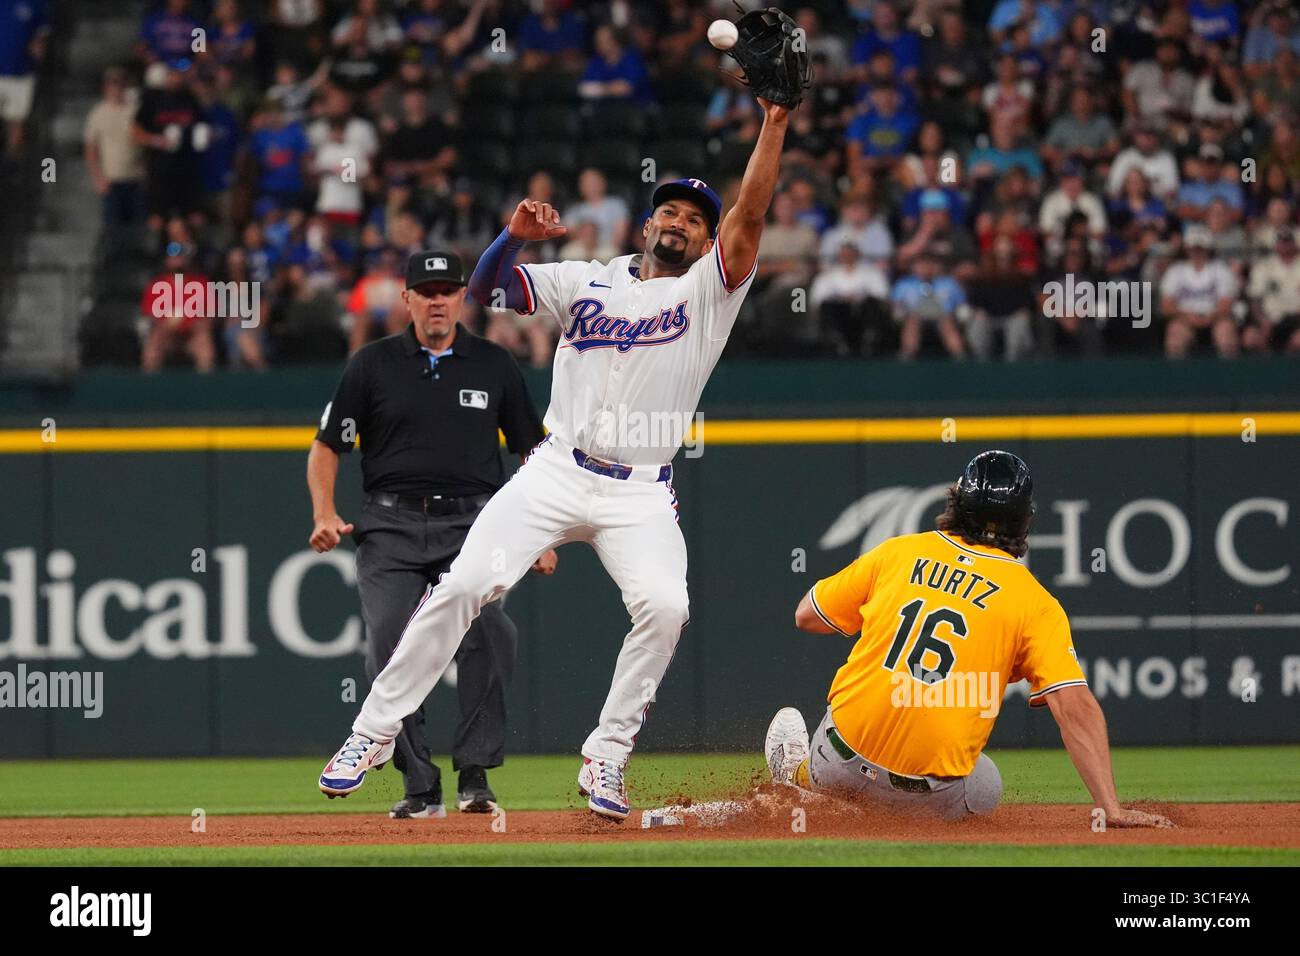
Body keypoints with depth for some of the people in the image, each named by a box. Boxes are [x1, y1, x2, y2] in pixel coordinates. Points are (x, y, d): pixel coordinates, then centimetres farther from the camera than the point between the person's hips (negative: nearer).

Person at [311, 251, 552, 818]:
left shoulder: (494, 366, 10)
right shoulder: (372, 365, 7)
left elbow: (534, 452, 17)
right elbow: (326, 447, 10)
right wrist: (324, 515, -7)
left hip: (470, 523, -1)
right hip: (391, 528, 1)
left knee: (485, 632, -26)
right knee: (390, 651, -11)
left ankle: (475, 776, -18)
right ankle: (420, 788, 2)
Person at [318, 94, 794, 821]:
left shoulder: (708, 291, 8)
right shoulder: (587, 282, 14)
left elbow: (750, 216, -7)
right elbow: (486, 291, 7)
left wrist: (774, 122, -16)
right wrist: (515, 236, -13)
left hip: (642, 494, -1)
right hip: (558, 473, 1)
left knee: (663, 606, -26)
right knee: (464, 585, -12)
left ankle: (607, 758, -11)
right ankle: (376, 732, -3)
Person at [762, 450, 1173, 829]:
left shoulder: (898, 551, 4)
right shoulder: (1035, 602, -2)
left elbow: (807, 617, 14)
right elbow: (1076, 707, -12)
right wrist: (1111, 810, -13)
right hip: (933, 792, -4)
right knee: (985, 786, 29)